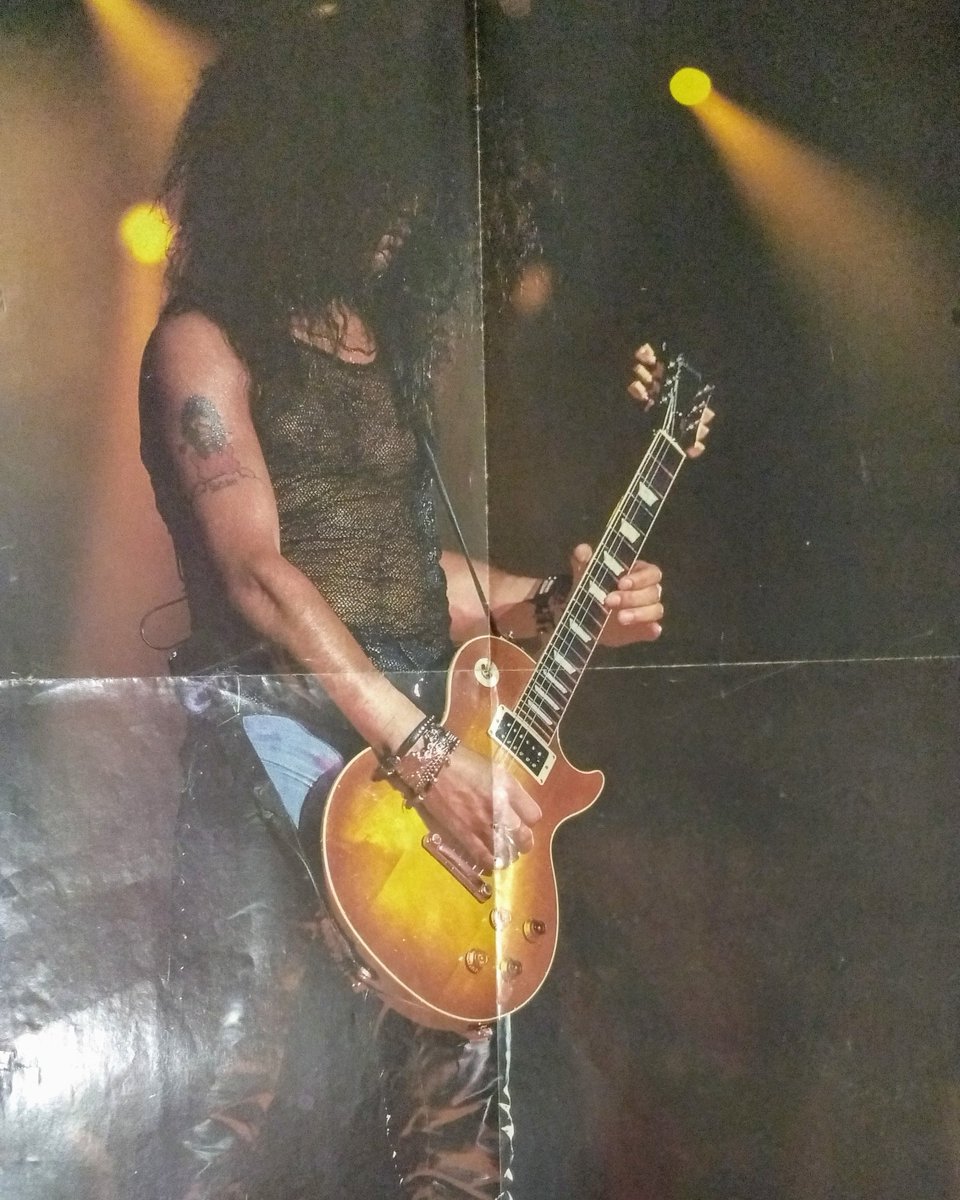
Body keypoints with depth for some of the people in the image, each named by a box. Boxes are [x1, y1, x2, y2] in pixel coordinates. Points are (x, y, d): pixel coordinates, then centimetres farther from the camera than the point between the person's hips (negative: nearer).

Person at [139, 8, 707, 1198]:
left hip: (428, 733, 7)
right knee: (238, 1072, -7)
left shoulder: (389, 339, 18)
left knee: (455, 1075, 8)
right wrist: (426, 751, -19)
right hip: (276, 733, -6)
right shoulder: (207, 339, -3)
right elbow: (256, 576, -14)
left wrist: (549, 600, 5)